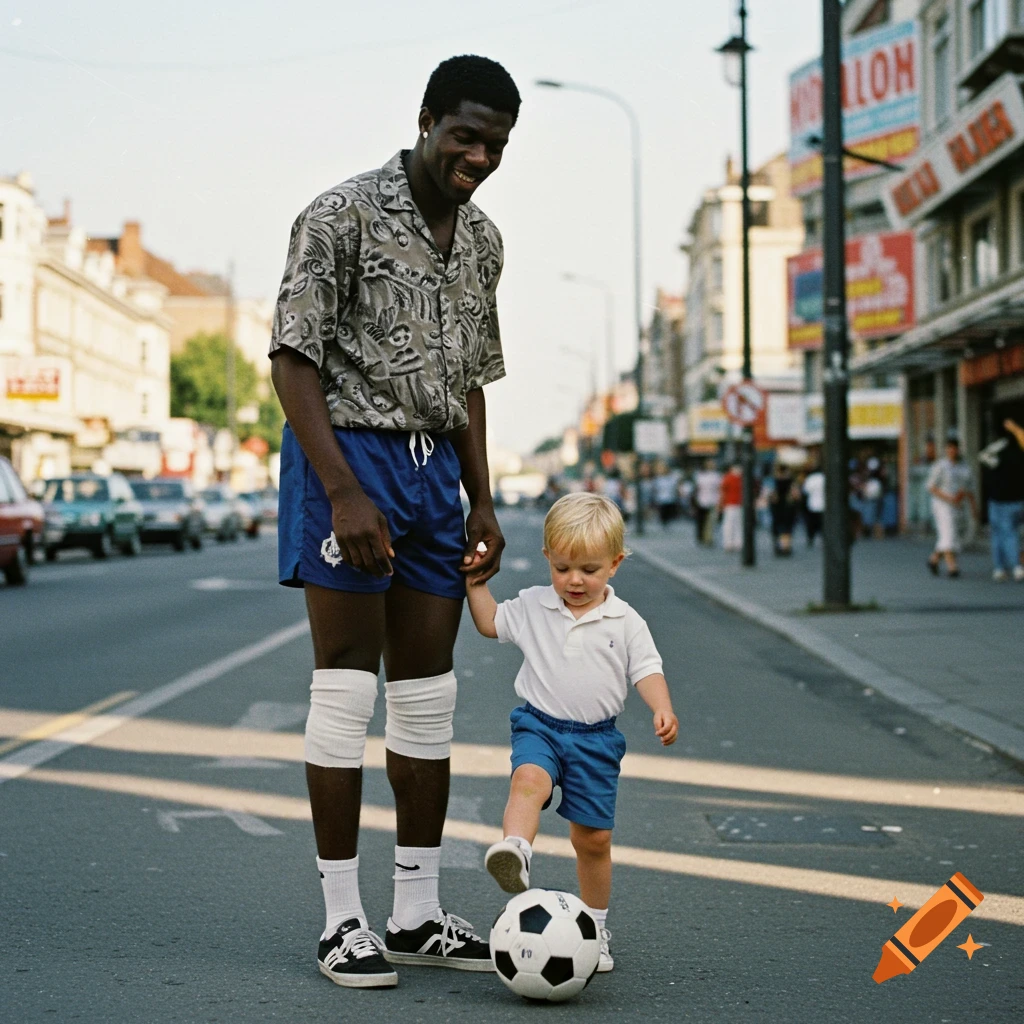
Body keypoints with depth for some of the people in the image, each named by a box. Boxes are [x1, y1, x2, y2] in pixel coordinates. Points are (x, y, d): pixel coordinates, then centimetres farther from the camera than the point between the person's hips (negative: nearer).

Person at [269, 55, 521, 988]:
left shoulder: (481, 241, 13)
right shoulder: (344, 215, -9)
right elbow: (294, 359, -13)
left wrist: (483, 505, 13)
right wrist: (344, 492, -21)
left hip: (435, 464, 7)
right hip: (348, 452, -7)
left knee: (428, 691, 7)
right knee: (347, 683, -5)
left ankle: (418, 912, 15)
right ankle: (343, 919, 3)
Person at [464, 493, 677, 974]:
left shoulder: (625, 622, -1)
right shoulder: (532, 606, 4)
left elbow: (646, 670, -2)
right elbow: (490, 622, 18)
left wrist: (663, 709, -19)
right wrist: (476, 584, 6)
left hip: (595, 737, 0)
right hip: (539, 725, 1)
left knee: (594, 837, 6)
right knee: (529, 779, -34)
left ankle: (594, 925, 21)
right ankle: (514, 851, -55)